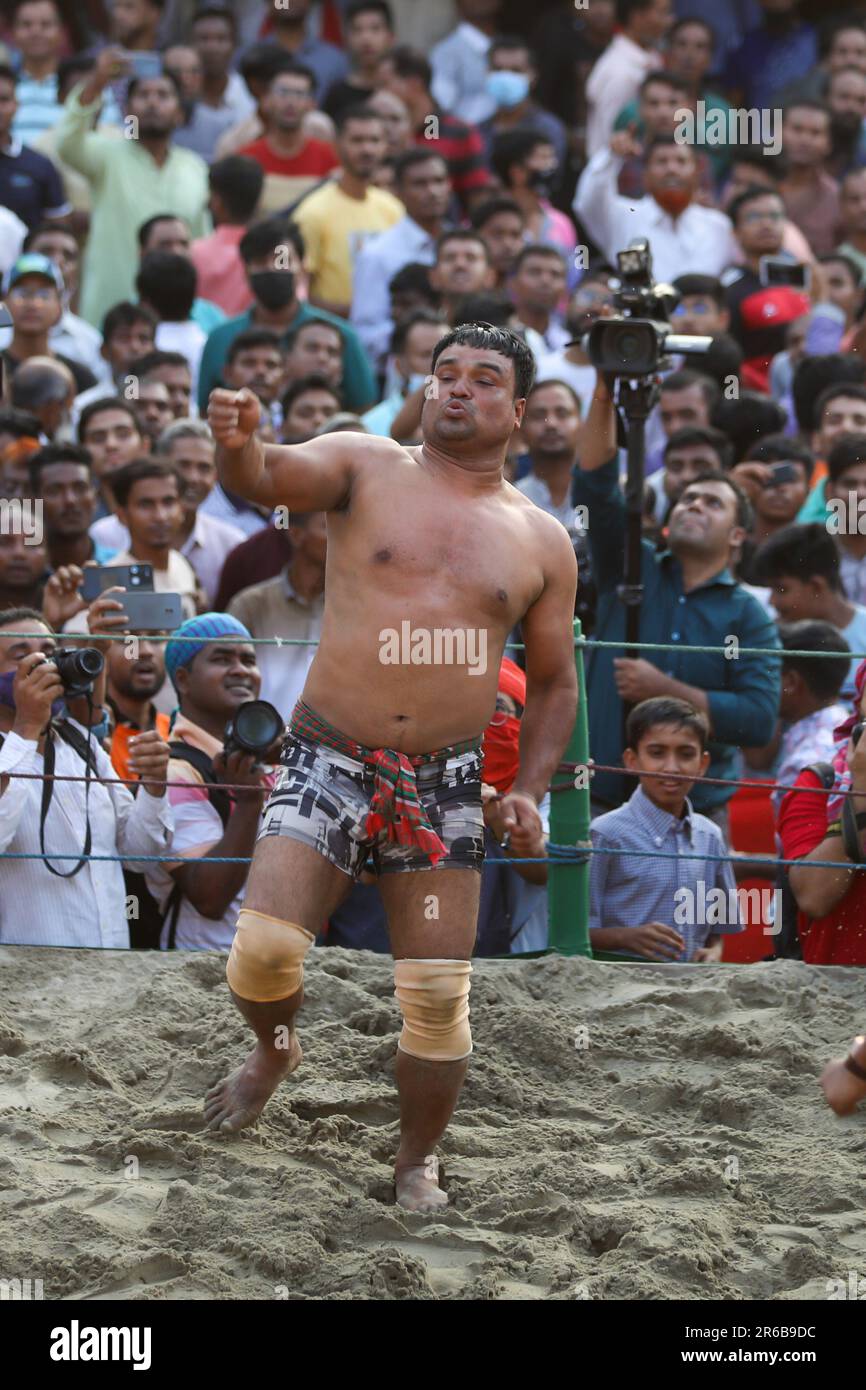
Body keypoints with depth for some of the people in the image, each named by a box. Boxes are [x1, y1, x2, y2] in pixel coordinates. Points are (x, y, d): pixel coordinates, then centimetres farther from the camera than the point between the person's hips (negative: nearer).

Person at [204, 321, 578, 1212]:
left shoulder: (541, 543, 8)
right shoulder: (365, 467, 2)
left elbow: (553, 683, 15)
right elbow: (268, 479, -16)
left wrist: (530, 790, 0)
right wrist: (236, 445, -41)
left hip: (445, 784, 2)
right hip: (329, 762, -2)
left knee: (439, 998, -1)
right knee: (263, 949, -18)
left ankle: (417, 1162, 20)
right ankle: (274, 1051, 16)